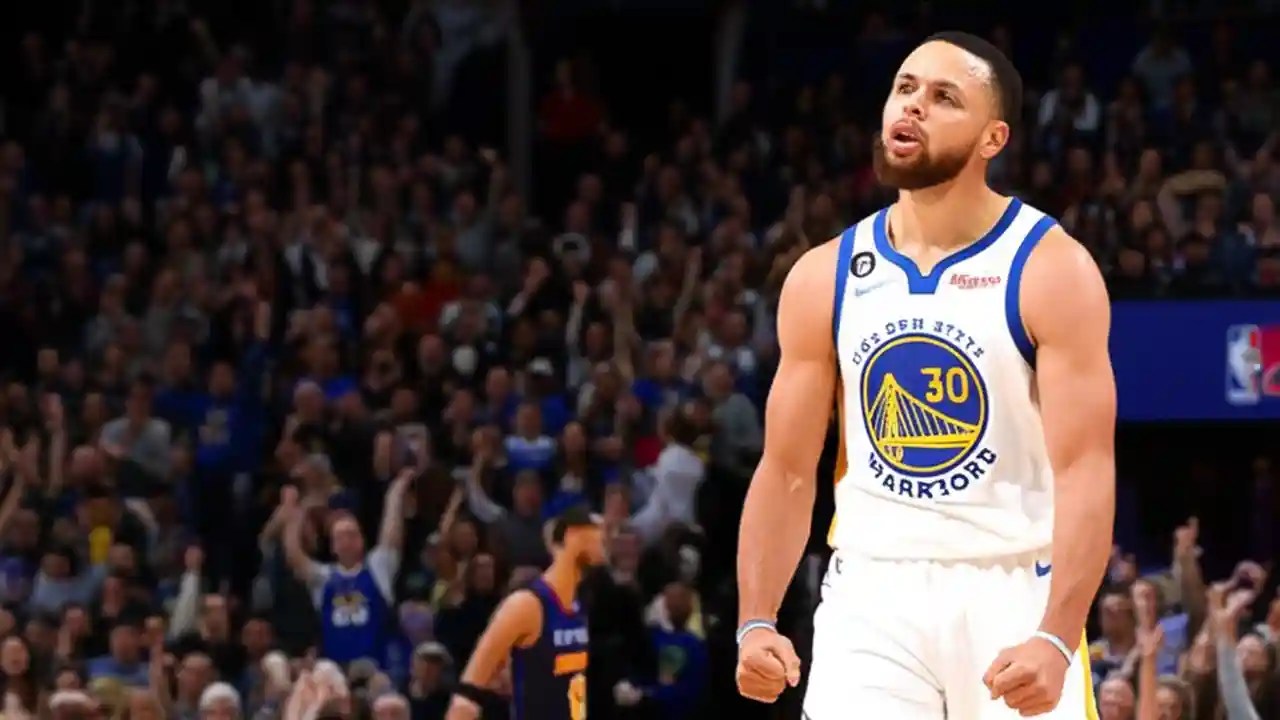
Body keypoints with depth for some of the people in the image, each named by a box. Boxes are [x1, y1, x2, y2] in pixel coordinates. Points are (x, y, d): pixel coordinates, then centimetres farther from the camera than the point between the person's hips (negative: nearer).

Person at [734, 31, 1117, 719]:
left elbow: (1086, 471, -14)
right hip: (870, 595, 2)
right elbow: (787, 473, 10)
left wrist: (1056, 639, -26)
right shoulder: (822, 277, 6)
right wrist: (755, 623, -3)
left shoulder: (1051, 270, -6)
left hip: (1011, 597, -2)